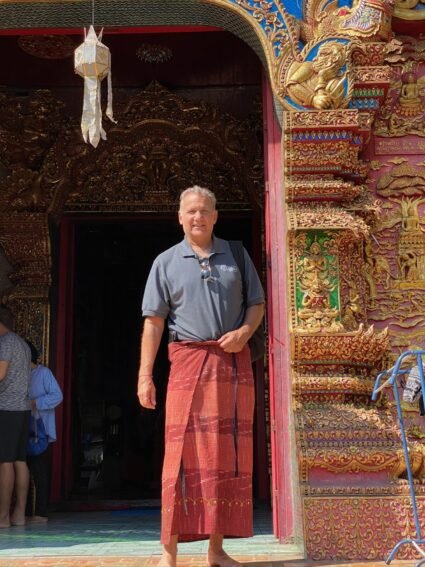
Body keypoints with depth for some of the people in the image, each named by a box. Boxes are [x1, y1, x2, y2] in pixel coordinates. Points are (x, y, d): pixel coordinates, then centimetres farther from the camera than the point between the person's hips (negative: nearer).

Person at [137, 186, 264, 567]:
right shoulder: (166, 263, 8)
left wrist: (244, 332, -7)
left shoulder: (236, 255, 13)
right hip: (188, 360, -2)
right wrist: (145, 374, -5)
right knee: (183, 451, -5)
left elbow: (257, 303, 14)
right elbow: (154, 321, 3)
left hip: (234, 361, 2)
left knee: (229, 452, 3)